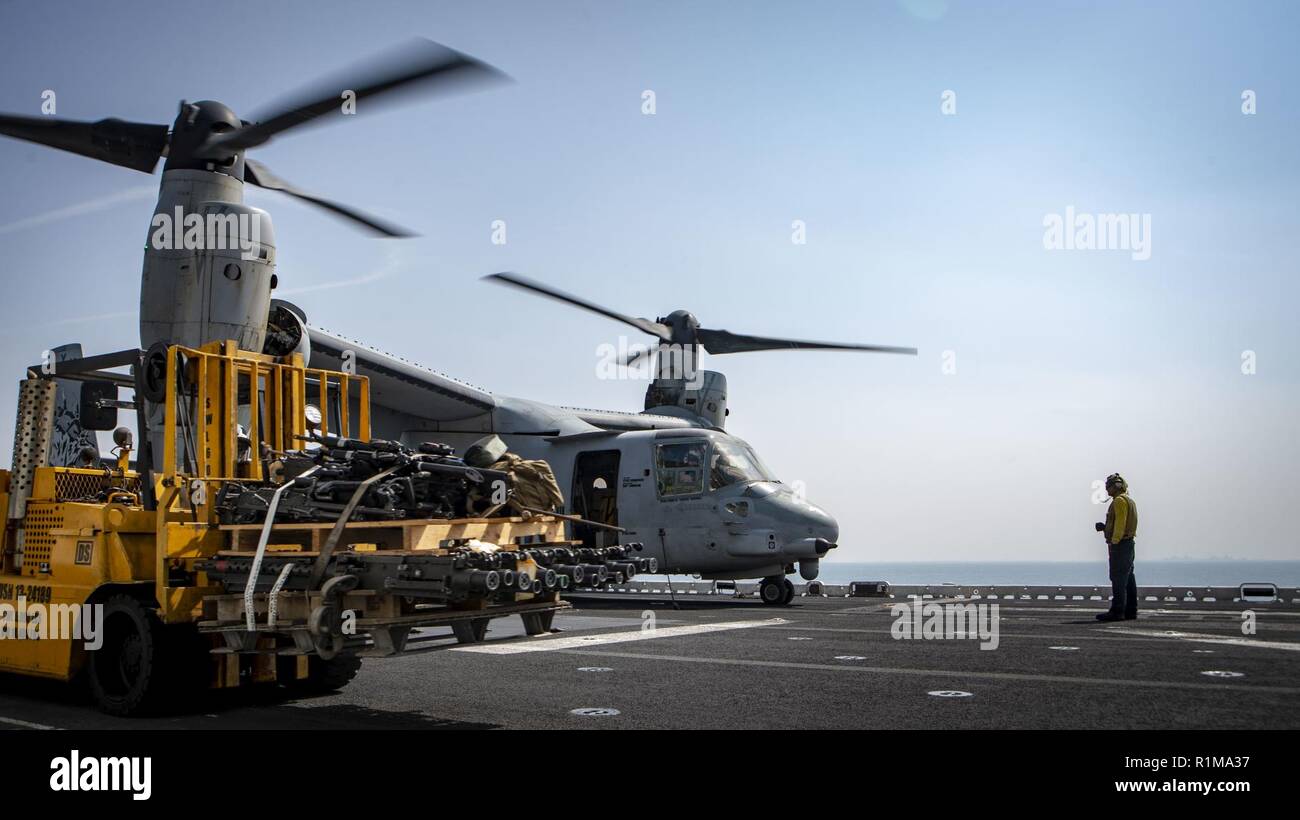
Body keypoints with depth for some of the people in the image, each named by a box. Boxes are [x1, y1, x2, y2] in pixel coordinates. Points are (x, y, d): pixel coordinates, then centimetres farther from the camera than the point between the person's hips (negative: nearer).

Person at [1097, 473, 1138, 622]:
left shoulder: (1119, 500, -12)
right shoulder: (1128, 500, 20)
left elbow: (1120, 524, -19)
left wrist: (1114, 541, -20)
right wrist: (1105, 527, 14)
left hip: (1120, 544, -10)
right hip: (1129, 542, 10)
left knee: (1118, 578, -11)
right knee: (1128, 579, 10)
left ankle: (1117, 611, -13)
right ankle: (1130, 611, 13)